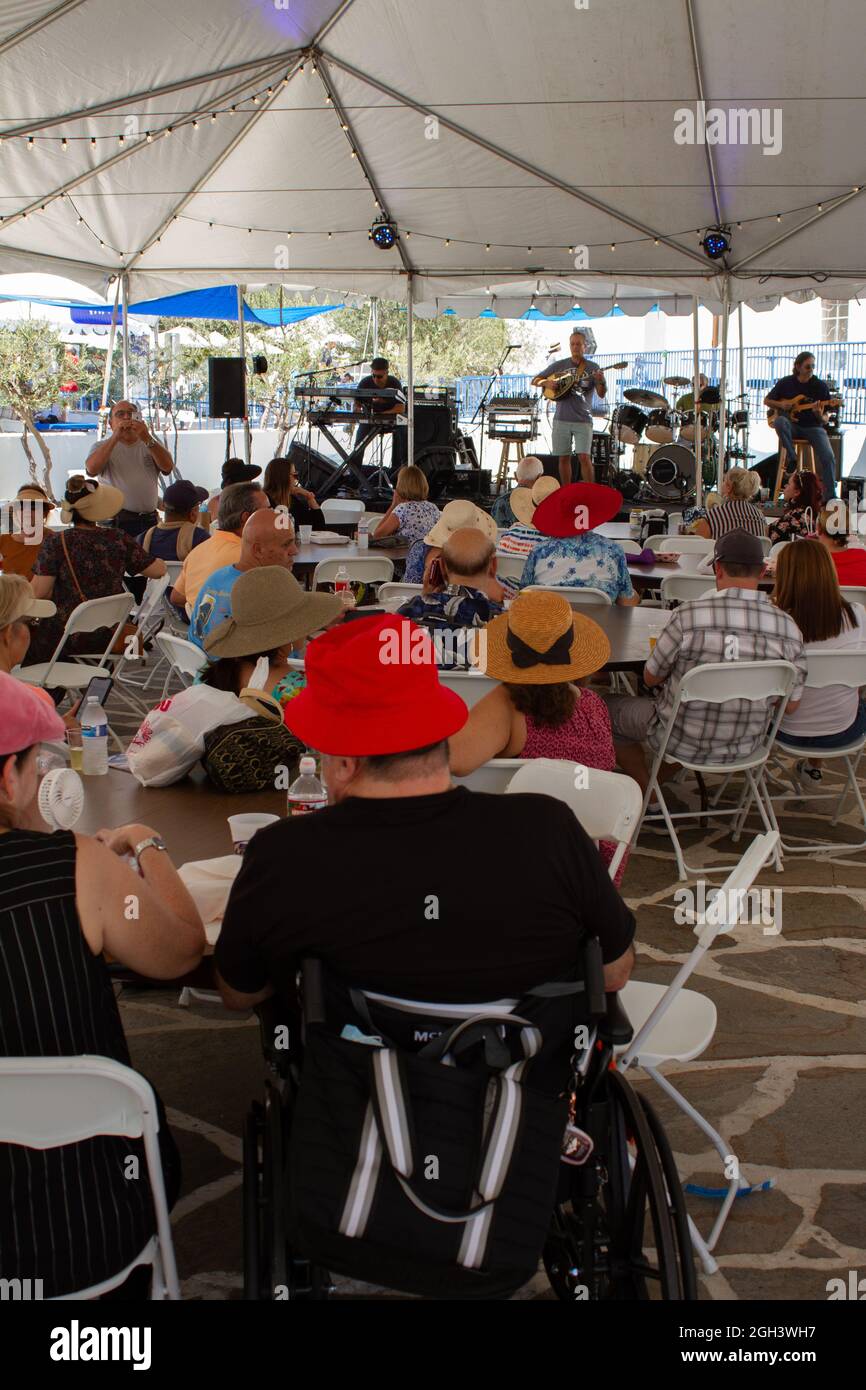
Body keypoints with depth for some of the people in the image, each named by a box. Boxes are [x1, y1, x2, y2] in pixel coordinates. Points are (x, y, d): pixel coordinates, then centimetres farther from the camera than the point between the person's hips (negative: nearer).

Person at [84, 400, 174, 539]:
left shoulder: (151, 445, 13)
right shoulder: (102, 447, 7)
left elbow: (168, 467, -7)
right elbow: (91, 470, -15)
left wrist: (147, 439, -21)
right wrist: (115, 437, -19)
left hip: (150, 521, 2)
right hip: (117, 522, -2)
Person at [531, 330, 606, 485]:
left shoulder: (593, 368, 3)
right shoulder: (559, 365, 8)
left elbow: (601, 395, -4)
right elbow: (534, 381, 10)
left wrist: (601, 381, -25)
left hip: (583, 420, -2)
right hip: (562, 419, 2)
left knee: (584, 456, -13)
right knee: (564, 457, 6)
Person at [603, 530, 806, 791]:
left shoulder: (688, 615, -24)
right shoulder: (789, 627, -15)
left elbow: (651, 678, -9)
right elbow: (791, 705, -5)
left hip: (685, 744, -4)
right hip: (746, 747, 4)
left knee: (608, 707, 22)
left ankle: (645, 791, 30)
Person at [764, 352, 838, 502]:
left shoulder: (820, 386, -2)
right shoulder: (786, 383, 2)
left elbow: (824, 419, -2)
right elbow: (767, 400, 13)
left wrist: (819, 414, -26)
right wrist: (780, 405, -7)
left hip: (813, 427, -1)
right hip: (792, 426, 1)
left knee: (828, 457, -23)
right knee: (780, 421, -35)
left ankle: (830, 497, -16)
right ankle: (792, 460, -23)